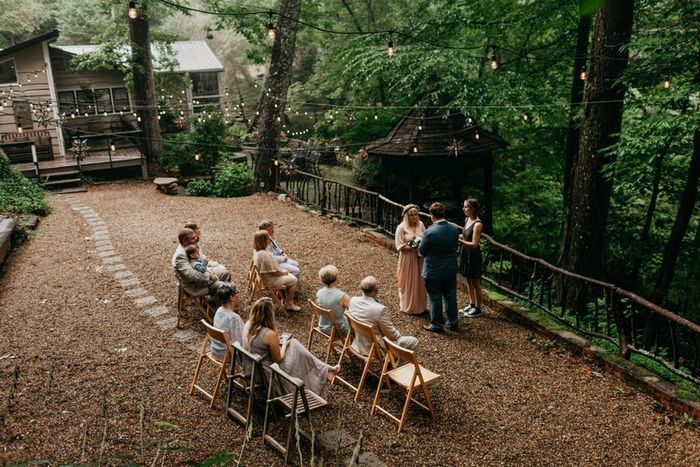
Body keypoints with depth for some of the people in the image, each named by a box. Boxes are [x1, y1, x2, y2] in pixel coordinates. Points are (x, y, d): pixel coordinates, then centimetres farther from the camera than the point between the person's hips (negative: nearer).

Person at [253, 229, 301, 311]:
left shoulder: (257, 251, -3)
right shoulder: (264, 254, -34)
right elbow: (274, 271, -26)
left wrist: (282, 271, 8)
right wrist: (283, 273, -8)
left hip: (265, 276, 10)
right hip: (271, 281, -10)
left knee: (290, 275, 19)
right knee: (293, 280, 2)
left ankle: (287, 297, 27)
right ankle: (289, 304, 14)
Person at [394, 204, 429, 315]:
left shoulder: (421, 225, 2)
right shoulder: (401, 228, -12)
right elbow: (400, 246, -13)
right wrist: (413, 247, -21)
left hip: (420, 259, 4)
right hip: (407, 260, -4)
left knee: (420, 282, 11)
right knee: (408, 284, 5)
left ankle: (420, 306, 26)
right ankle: (407, 307, 20)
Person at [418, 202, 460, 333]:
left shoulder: (429, 232, -24)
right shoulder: (455, 229, -8)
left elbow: (422, 251, -12)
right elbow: (454, 246, 6)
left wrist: (420, 243, 7)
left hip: (433, 272, -5)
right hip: (451, 269, 5)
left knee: (435, 298, 10)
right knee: (451, 296, 18)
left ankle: (437, 325, 24)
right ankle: (453, 323, 32)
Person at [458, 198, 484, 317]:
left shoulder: (477, 224, -22)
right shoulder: (467, 219, 3)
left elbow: (474, 244, -23)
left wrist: (459, 240, -27)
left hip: (473, 255, -8)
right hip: (465, 253, 8)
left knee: (475, 282, 5)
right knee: (468, 280, 18)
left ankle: (478, 309, 17)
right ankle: (471, 304, 33)